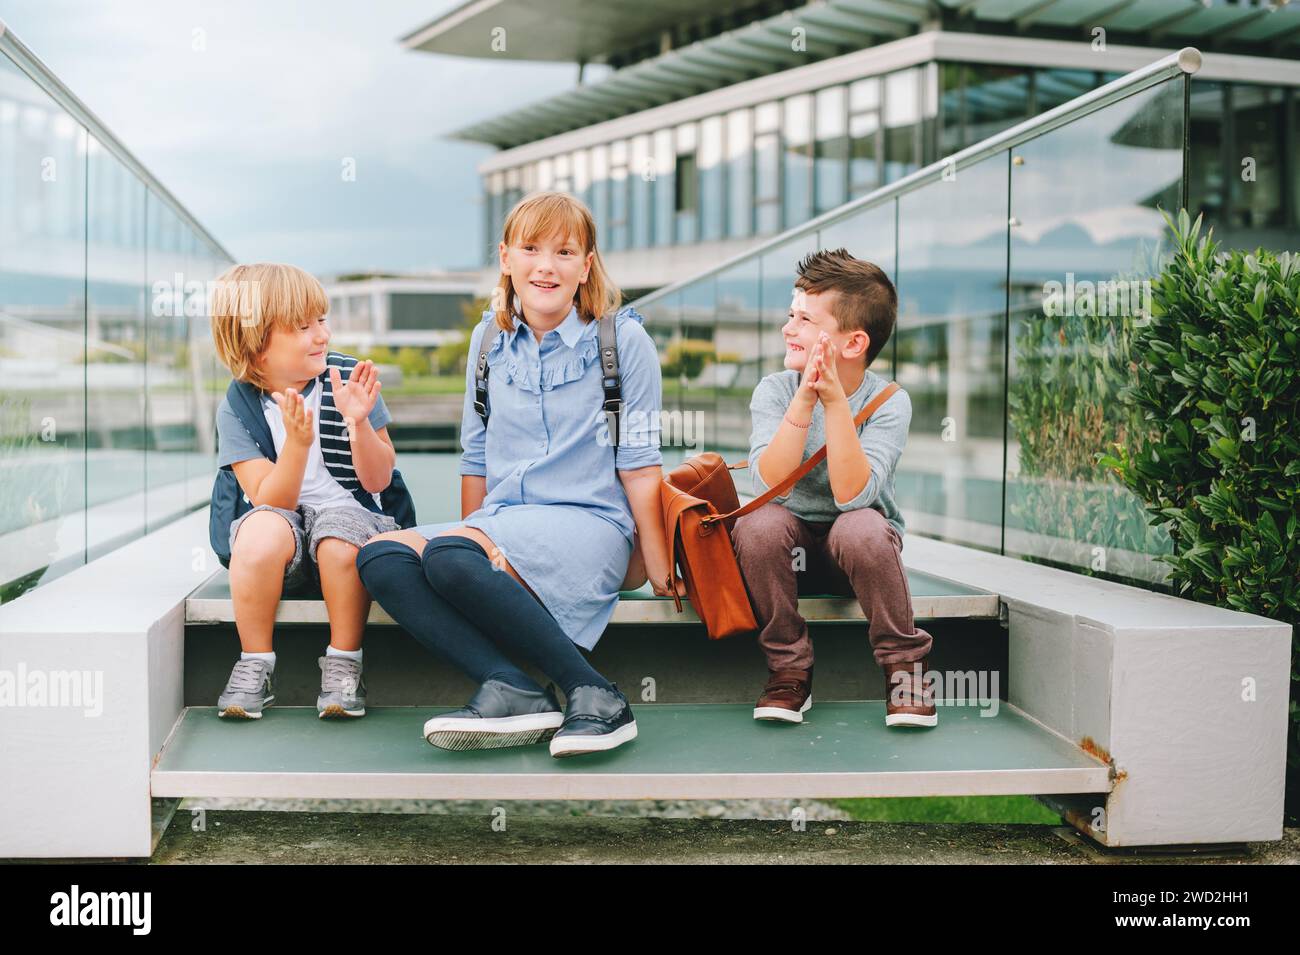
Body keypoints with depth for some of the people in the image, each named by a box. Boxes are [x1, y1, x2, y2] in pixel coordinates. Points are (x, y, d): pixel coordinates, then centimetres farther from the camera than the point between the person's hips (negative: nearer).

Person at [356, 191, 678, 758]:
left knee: (448, 556, -34)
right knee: (380, 556, -23)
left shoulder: (623, 339, -2)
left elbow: (639, 463, -2)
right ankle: (510, 689, -31)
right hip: (500, 527, 6)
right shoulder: (490, 338, 12)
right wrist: (472, 536, 17)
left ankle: (594, 696, -26)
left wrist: (660, 575, -2)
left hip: (592, 526, -5)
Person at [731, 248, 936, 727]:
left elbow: (853, 495, -30)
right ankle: (790, 669, -12)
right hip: (792, 547, 2)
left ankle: (903, 663, -12)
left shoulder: (888, 401, -16)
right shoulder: (774, 390, -11)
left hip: (861, 545, -2)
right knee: (757, 524, -30)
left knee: (861, 528, -35)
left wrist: (835, 401, -35)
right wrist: (804, 400, -34)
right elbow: (771, 483, -26)